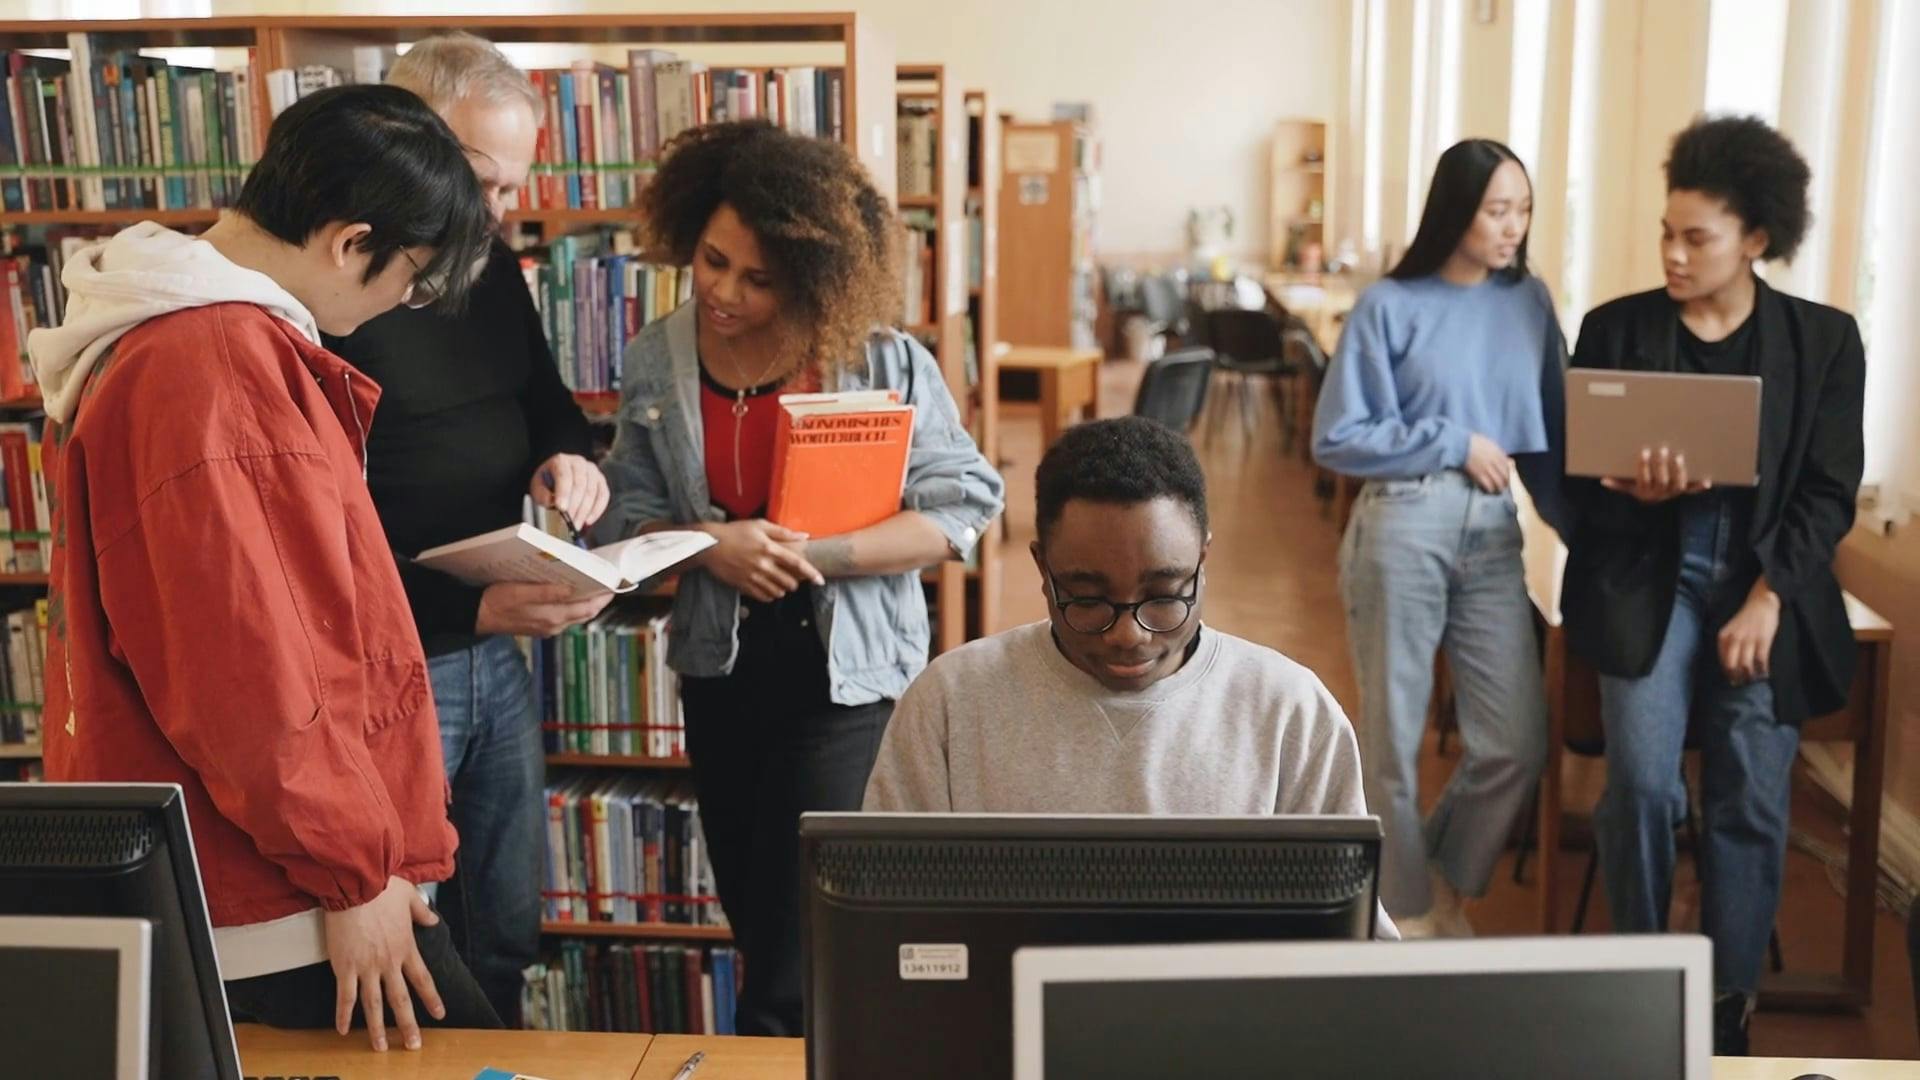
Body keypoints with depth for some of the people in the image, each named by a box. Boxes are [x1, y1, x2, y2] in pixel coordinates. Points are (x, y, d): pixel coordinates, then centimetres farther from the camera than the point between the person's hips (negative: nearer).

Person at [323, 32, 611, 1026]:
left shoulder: (492, 268, 7)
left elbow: (545, 401, 21)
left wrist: (568, 455, -4)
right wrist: (471, 607, -31)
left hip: (496, 652, 8)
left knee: (508, 931, 18)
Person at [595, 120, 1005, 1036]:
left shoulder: (886, 363, -14)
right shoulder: (656, 364, -3)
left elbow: (962, 506, -13)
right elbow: (627, 516, 2)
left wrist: (814, 554, -23)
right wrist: (708, 545, -20)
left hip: (848, 675, -5)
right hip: (722, 670, 5)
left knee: (792, 965, -4)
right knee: (750, 917, 19)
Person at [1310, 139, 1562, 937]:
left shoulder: (1529, 302, 7)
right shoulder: (1389, 307, -6)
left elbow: (1551, 429, 10)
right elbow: (1336, 438, -8)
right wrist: (1454, 442, -11)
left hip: (1492, 532, 4)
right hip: (1403, 528, -4)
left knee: (1518, 743, 3)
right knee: (1394, 738, 6)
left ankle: (1446, 886, 29)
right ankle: (1405, 912, 26)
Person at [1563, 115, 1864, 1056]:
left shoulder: (1823, 339, 4)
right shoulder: (1615, 328, 4)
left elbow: (1829, 494, 1)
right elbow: (1576, 473, 4)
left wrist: (1767, 600, -9)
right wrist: (1633, 490, -18)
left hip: (1769, 582, 1)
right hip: (1648, 575, 0)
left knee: (1751, 800, -2)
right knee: (1642, 785, -13)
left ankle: (1727, 1007, 14)